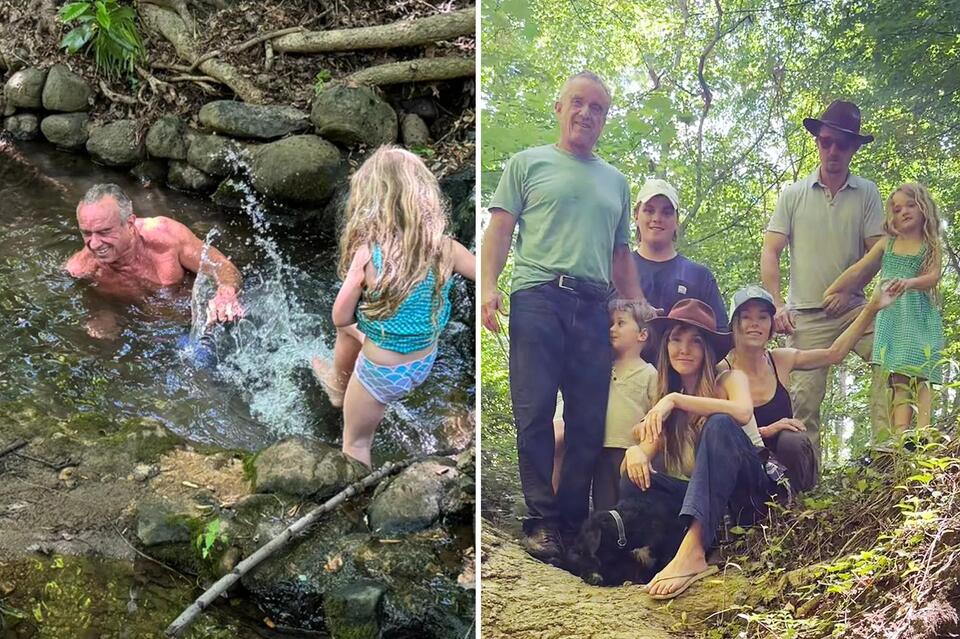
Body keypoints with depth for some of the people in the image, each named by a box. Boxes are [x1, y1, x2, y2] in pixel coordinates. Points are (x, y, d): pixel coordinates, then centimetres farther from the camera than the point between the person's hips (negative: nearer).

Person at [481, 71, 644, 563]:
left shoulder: (616, 181, 24)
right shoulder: (529, 163, 12)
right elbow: (500, 228, 3)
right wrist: (488, 285, -12)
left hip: (594, 306, 4)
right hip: (538, 297, -4)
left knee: (590, 421, 2)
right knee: (535, 414, -7)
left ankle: (574, 518, 10)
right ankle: (542, 519, -2)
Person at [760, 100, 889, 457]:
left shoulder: (866, 193, 7)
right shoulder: (793, 195, 7)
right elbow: (770, 253, 4)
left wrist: (849, 290, -12)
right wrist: (776, 306, -6)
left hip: (852, 307, 0)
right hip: (805, 314, 0)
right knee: (804, 397, -3)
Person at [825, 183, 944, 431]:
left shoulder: (931, 247, 8)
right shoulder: (886, 245, 16)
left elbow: (933, 276, -7)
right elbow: (857, 272, 16)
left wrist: (909, 283, -27)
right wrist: (827, 294, 14)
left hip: (919, 316, -2)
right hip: (891, 315, 2)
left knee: (919, 374, -12)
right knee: (899, 377, -7)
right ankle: (900, 434, -16)